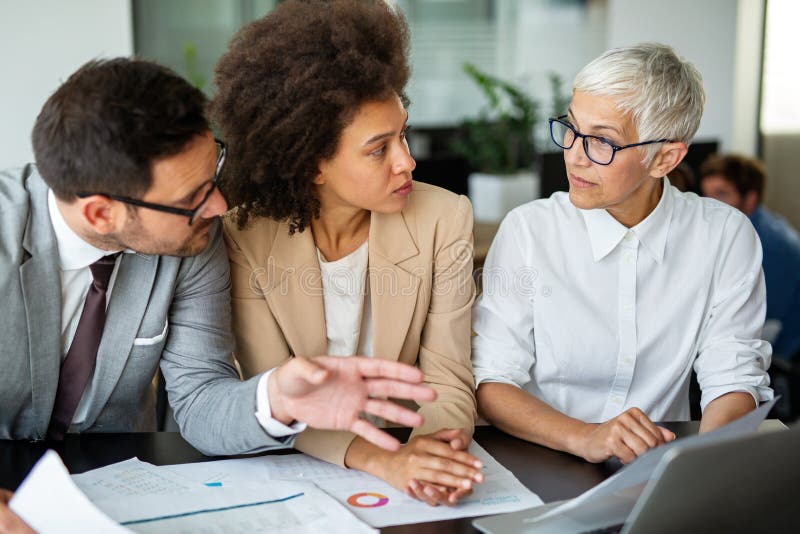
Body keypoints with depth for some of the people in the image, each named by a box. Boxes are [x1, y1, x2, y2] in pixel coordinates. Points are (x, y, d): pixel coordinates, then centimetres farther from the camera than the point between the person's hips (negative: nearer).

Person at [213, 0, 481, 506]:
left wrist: (427, 449, -30)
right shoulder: (247, 237, -10)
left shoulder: (444, 219, -9)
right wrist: (378, 459, -30)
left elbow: (448, 382, -8)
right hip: (297, 472, 0)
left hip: (403, 448, 1)